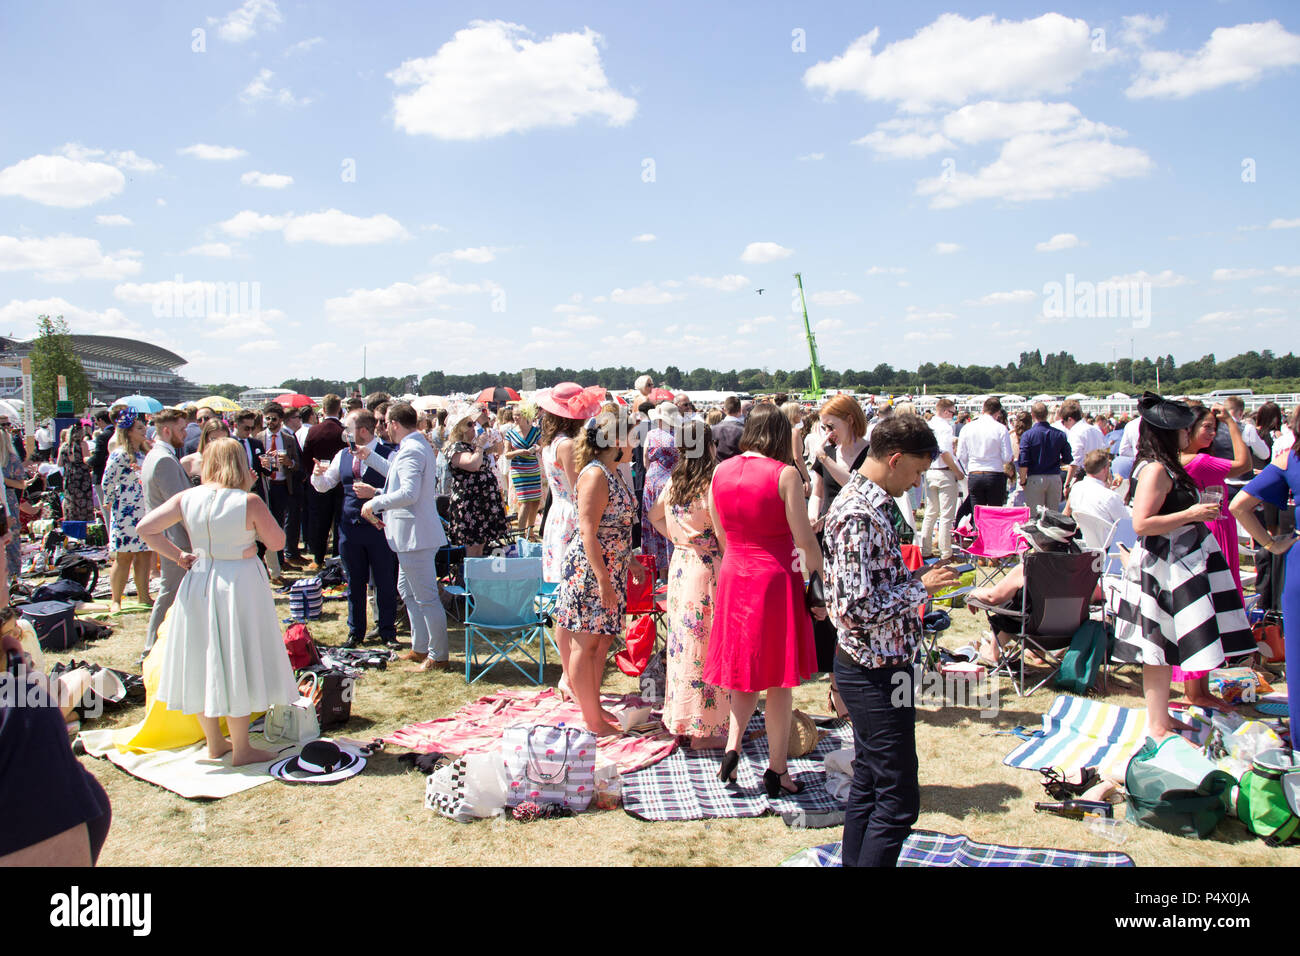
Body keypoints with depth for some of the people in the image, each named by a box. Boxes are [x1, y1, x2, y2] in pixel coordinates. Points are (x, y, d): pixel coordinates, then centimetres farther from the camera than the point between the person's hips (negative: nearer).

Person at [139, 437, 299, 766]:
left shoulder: (187, 498, -3)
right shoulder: (249, 502, -15)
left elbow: (146, 528, -1)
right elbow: (277, 542, -6)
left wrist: (177, 555, 5)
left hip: (198, 584, 5)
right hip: (240, 587, -5)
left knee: (202, 663, 15)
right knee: (236, 663, 4)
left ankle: (214, 744, 29)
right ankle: (241, 749, 13)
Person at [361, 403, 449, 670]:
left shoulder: (410, 450, -19)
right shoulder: (420, 445, 15)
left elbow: (409, 493, -30)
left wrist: (375, 503, -19)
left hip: (415, 535, -12)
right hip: (412, 534, 12)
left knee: (426, 597, -2)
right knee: (407, 590, 21)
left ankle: (438, 656, 7)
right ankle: (420, 647, 30)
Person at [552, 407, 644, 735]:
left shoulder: (613, 474, 12)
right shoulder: (595, 475, -18)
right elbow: (588, 532, -22)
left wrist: (629, 561, 23)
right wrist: (603, 580, -24)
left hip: (610, 569, 10)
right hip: (589, 570, -10)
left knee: (601, 641, 16)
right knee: (585, 643, 0)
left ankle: (594, 707, 29)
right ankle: (593, 722, 8)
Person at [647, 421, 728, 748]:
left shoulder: (673, 482, 5)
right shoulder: (712, 483, -16)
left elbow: (654, 516, 20)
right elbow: (723, 534, -17)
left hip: (679, 565, 7)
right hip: (707, 570, -7)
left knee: (683, 638, 15)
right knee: (706, 643, 1)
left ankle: (680, 719, 27)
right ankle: (702, 730, 9)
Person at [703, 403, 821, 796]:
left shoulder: (721, 471, 2)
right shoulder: (784, 474, -13)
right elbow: (805, 540, -11)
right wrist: (822, 579, 2)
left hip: (733, 576, 5)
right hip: (776, 579, -4)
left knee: (745, 668, 20)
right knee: (779, 679, 7)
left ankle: (732, 746, 7)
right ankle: (776, 771, 16)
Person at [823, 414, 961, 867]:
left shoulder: (868, 502, 9)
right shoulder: (860, 514, -23)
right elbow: (855, 609, -28)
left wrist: (917, 578, 8)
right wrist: (921, 587, -17)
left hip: (869, 667, 10)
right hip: (876, 672, -10)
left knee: (869, 785, 20)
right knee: (898, 799, -1)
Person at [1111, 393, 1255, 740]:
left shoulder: (1166, 467, 12)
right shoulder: (1155, 469, -18)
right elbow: (1141, 524, -25)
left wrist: (1197, 511, 16)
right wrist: (1191, 514, -21)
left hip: (1175, 564, 10)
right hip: (1163, 566, -10)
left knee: (1165, 646, 16)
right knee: (1160, 648, -2)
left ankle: (1159, 716, 27)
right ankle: (1157, 725, 6)